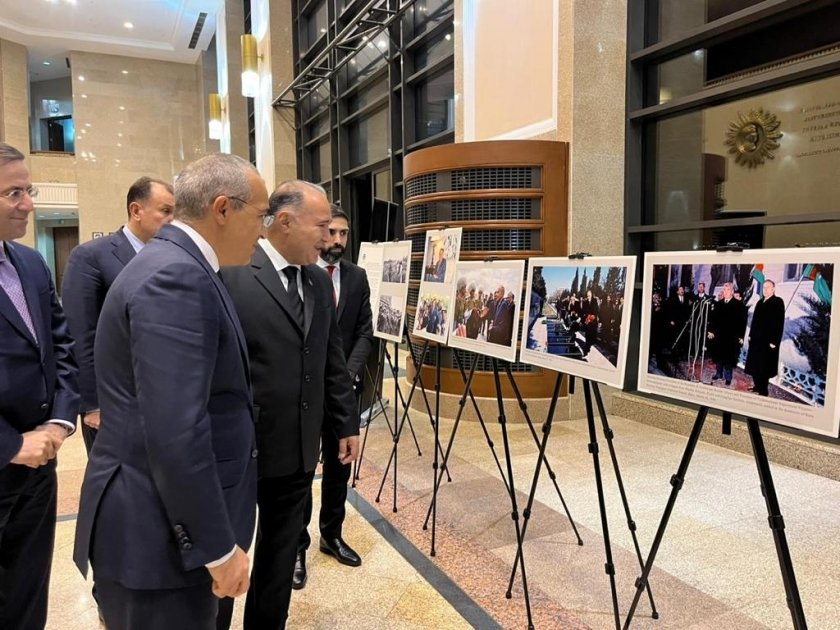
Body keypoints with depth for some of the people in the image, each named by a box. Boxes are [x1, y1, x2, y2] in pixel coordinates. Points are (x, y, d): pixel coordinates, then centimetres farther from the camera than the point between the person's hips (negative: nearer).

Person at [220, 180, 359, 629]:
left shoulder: (320, 281, 7)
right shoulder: (229, 274, -14)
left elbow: (333, 361, 12)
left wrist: (347, 423, 13)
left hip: (299, 446, 6)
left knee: (281, 550, 20)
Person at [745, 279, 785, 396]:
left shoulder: (778, 302, -8)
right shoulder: (760, 302, 13)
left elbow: (779, 323, -14)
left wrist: (774, 341, -18)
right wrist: (751, 335, 13)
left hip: (768, 340, -7)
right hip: (756, 339, 7)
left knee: (764, 366, -2)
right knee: (755, 364, 11)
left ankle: (763, 390, 7)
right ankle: (758, 385, 23)